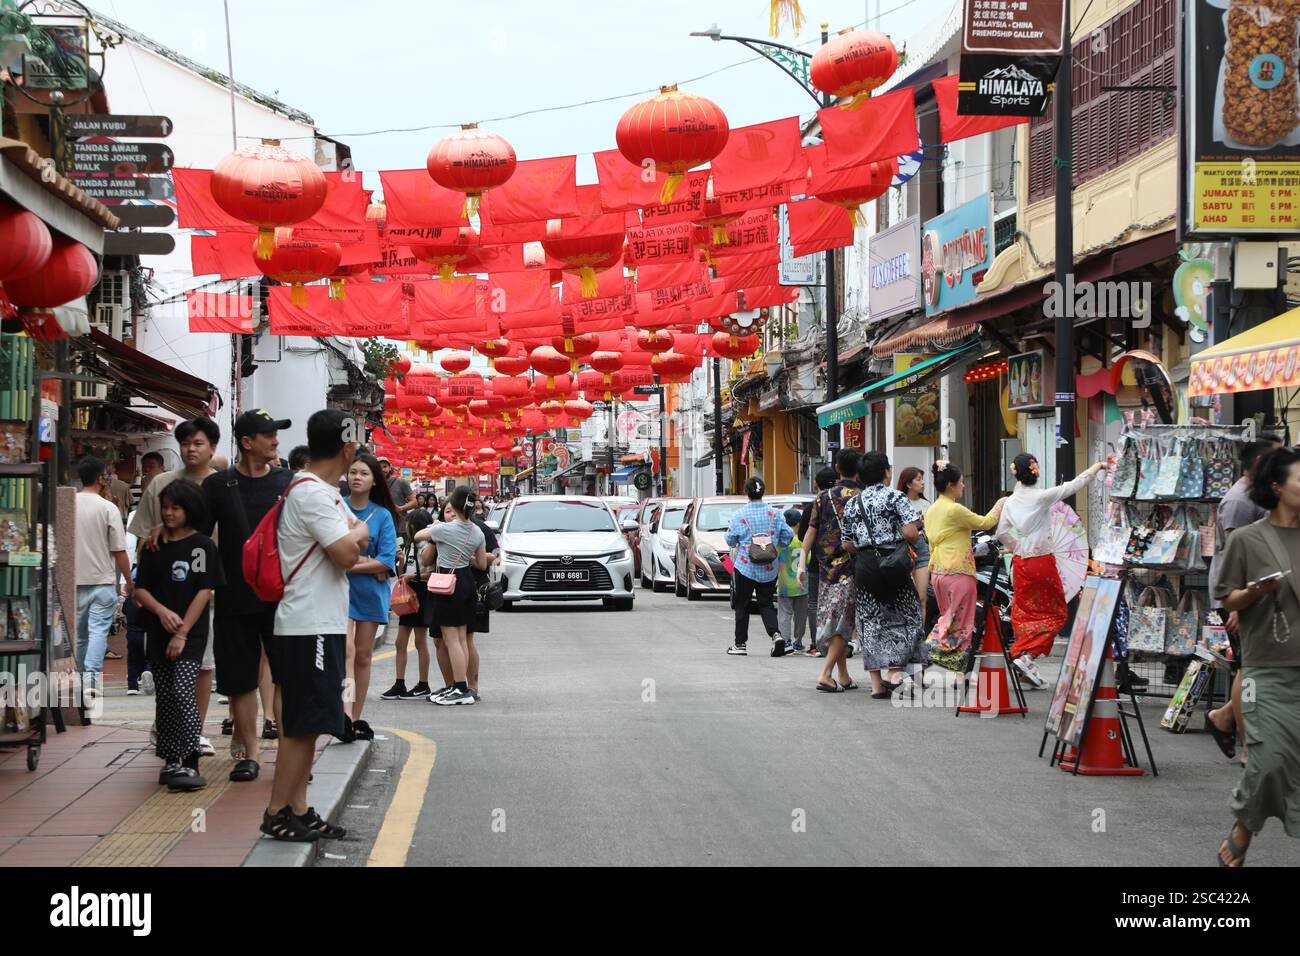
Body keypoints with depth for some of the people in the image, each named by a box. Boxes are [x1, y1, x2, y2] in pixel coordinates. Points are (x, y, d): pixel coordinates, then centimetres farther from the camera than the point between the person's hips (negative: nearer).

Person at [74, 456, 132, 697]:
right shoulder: (108, 508, -10)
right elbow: (119, 551, -8)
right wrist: (129, 581, 3)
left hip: (74, 580, 4)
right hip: (102, 580, -4)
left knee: (79, 632, 15)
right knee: (99, 630, -6)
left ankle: (80, 676, 22)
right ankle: (92, 675, -22)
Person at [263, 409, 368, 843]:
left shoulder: (328, 494, 17)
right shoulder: (311, 493, -16)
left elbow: (360, 534, 20)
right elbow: (346, 554, -20)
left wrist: (352, 536, -1)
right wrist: (354, 534, 0)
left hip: (323, 624, 10)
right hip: (309, 627, -10)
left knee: (307, 724, 12)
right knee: (301, 725, -6)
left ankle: (299, 810, 17)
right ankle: (277, 813, -1)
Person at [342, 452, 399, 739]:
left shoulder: (382, 515, 3)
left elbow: (387, 562, -4)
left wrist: (349, 565, -14)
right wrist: (367, 562, -11)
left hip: (371, 591, 2)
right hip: (340, 588, -2)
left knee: (363, 656, 8)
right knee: (347, 649, -18)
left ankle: (356, 718, 16)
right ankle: (346, 715, -25)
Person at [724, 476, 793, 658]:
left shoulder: (739, 515, -10)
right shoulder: (774, 513, -1)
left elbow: (730, 539, -5)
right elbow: (788, 535, 1)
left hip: (745, 566, -3)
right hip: (769, 568, 3)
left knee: (742, 605, 8)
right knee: (766, 603, 10)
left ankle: (740, 643, 11)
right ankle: (775, 634, -13)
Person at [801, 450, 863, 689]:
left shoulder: (824, 497, 6)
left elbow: (811, 531, 4)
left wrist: (803, 562, 6)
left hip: (826, 568, 4)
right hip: (851, 566, -4)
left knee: (831, 620, 12)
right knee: (843, 623, -3)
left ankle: (844, 676, 17)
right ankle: (826, 674, -14)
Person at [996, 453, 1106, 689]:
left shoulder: (1010, 501, 1)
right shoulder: (1041, 497, -14)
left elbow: (1002, 533, 3)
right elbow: (1072, 486, -8)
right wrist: (1095, 468, 4)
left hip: (1020, 562, 5)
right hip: (1042, 561, -5)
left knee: (1024, 613, 12)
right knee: (1054, 614, 4)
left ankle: (1023, 658, 11)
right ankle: (1026, 655, -10)